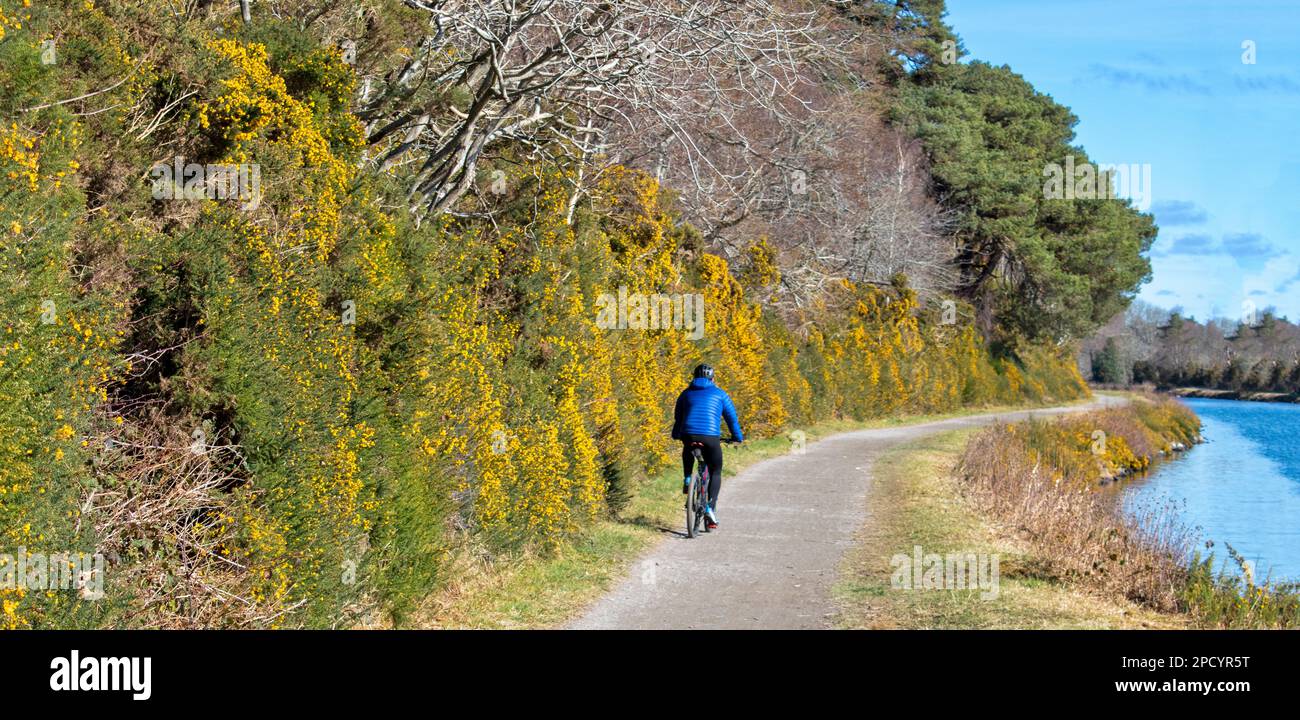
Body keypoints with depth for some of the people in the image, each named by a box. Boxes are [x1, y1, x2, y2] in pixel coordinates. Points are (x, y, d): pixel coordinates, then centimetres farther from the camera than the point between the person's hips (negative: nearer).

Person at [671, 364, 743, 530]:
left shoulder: (686, 394, 20)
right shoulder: (719, 394, 15)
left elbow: (678, 418, 29)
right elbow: (732, 417, 18)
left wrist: (676, 435, 45)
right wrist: (738, 437, 31)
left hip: (688, 434, 2)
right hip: (711, 437, -2)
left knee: (688, 448, 38)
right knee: (715, 473, 11)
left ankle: (687, 479, 19)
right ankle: (710, 507, -7)